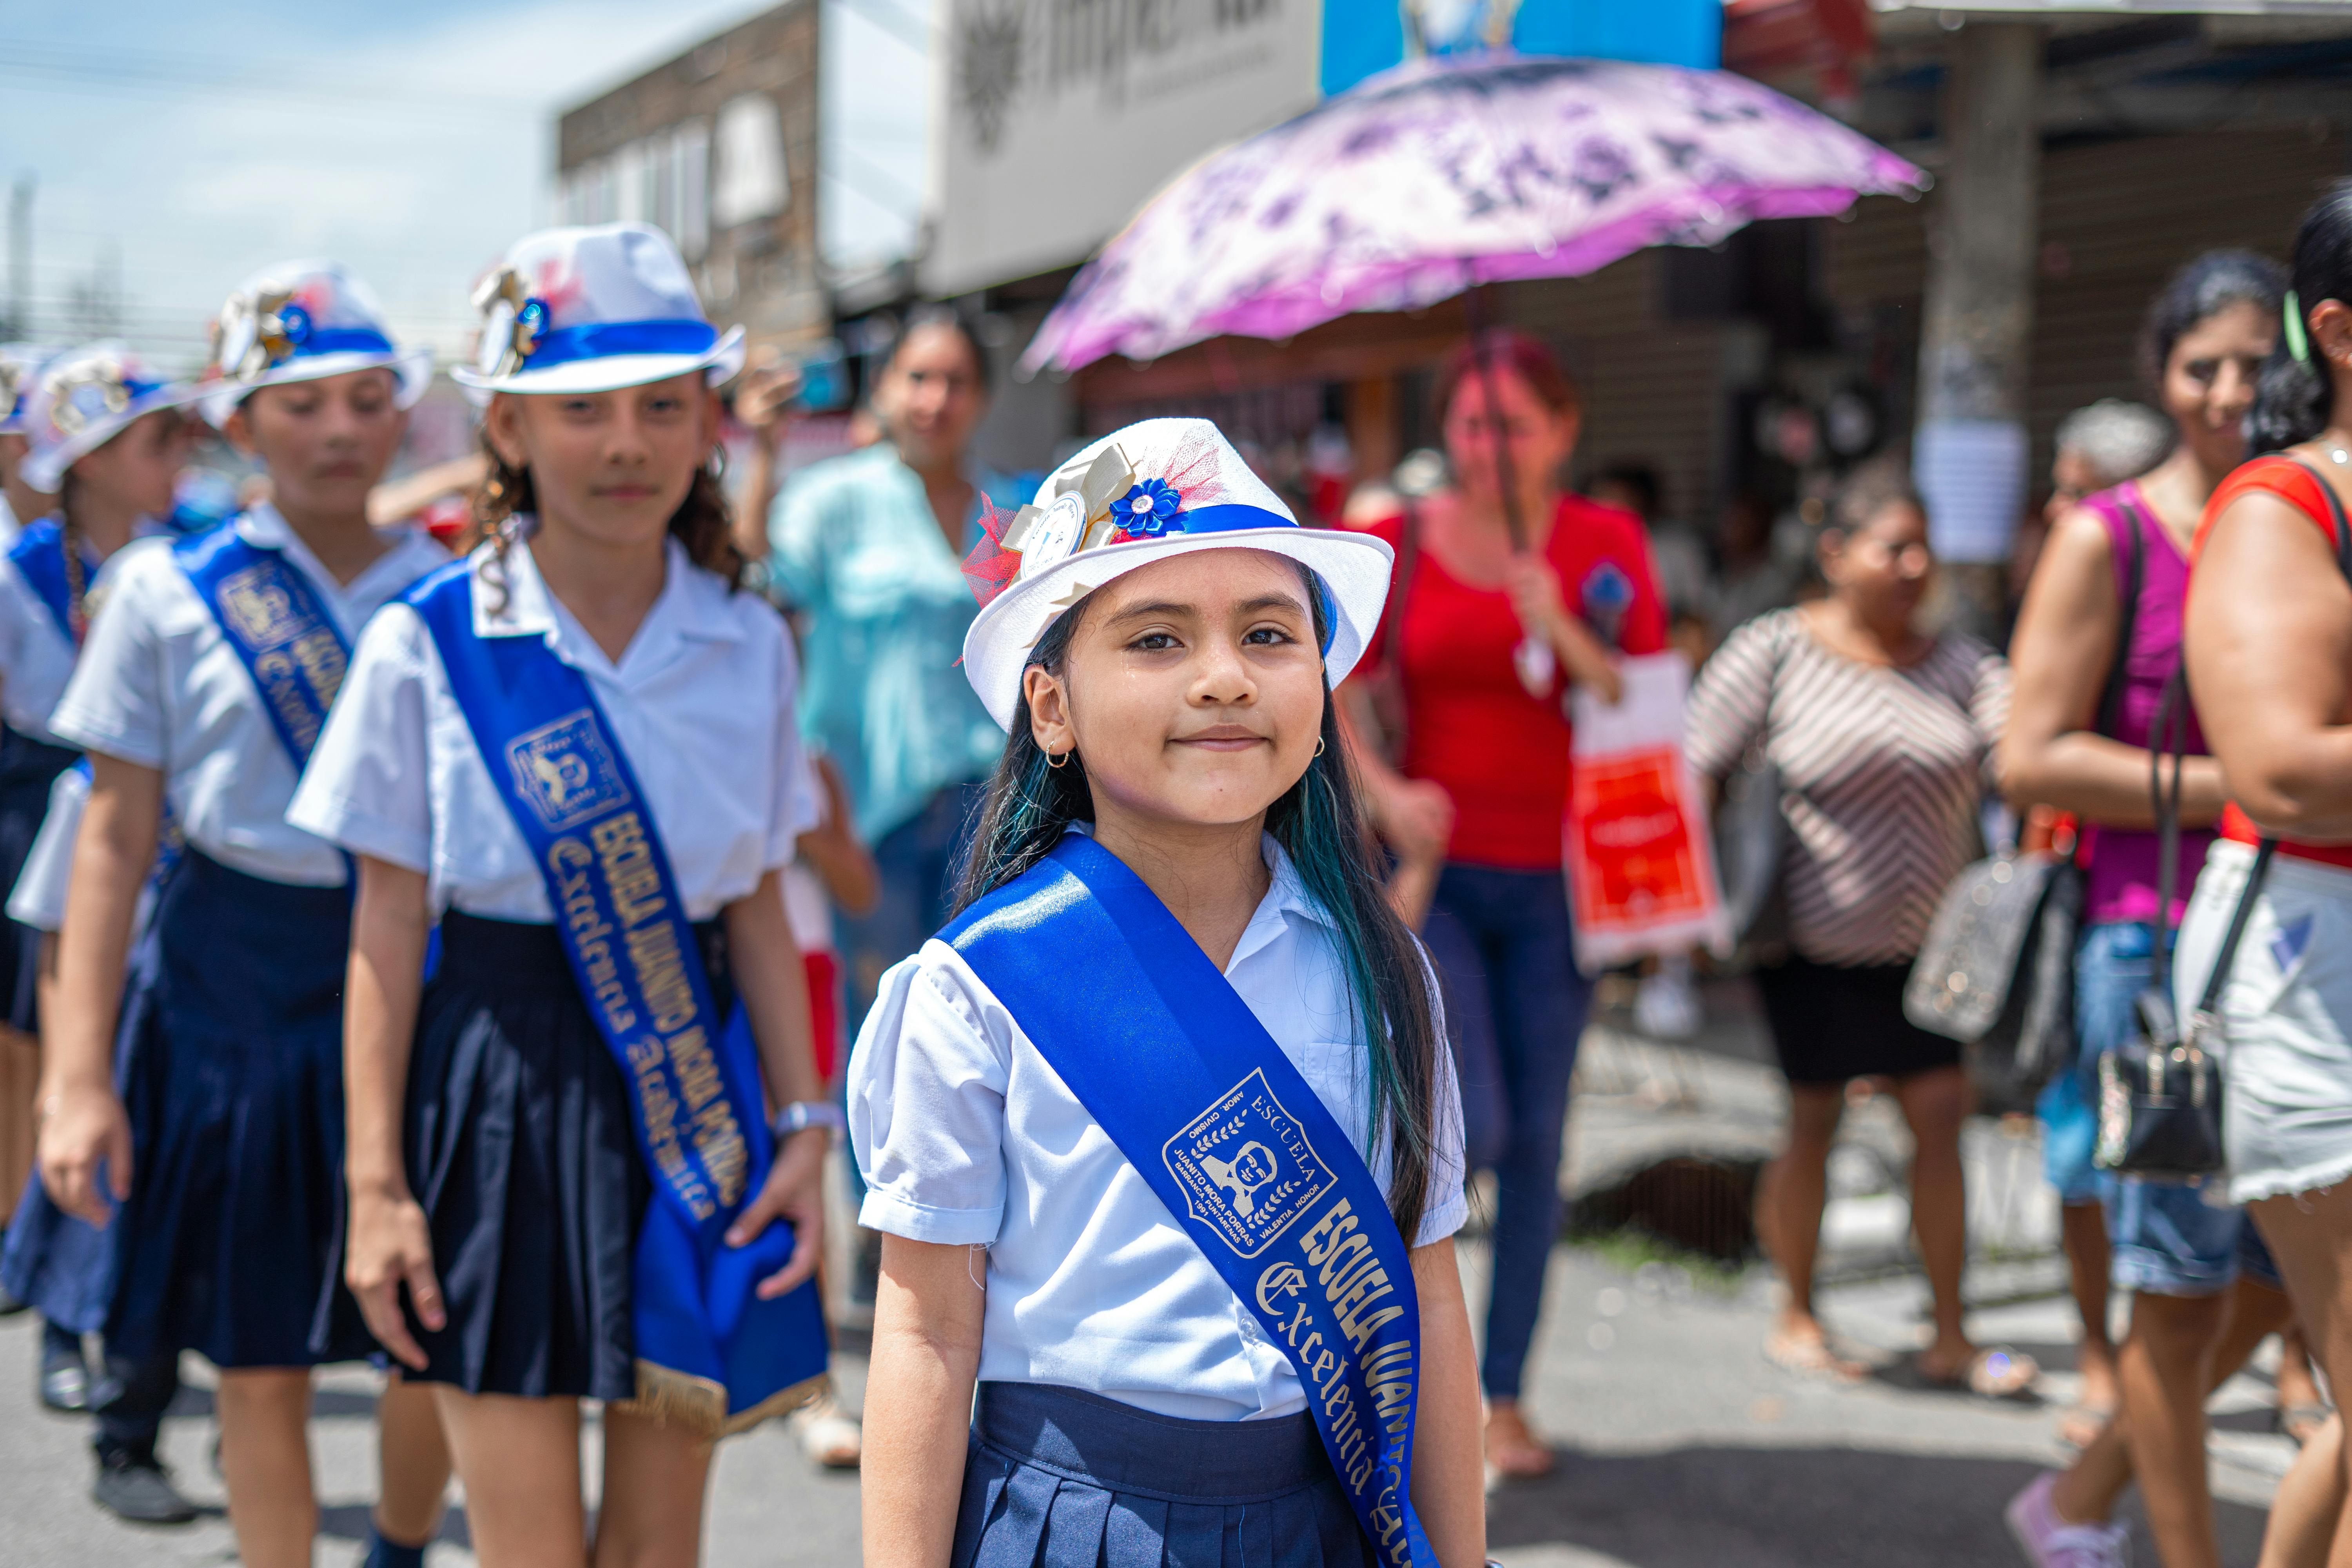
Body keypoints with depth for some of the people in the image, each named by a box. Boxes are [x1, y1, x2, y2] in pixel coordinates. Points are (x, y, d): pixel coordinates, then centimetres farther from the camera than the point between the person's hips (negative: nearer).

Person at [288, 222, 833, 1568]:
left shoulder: (751, 645, 3)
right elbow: (389, 929, -2)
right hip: (505, 1090, -2)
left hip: (694, 1084, 3)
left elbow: (758, 911, 8)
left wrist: (804, 1126, 3)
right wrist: (377, 1181, -4)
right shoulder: (428, 645, -5)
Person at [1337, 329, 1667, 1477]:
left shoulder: (1604, 545, 3)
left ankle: (1504, 1395, 17)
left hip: (1554, 879, 1)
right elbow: (1329, 694, 3)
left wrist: (1562, 630, -18)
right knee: (1470, 1125, -14)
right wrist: (1384, 792, -13)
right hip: (1431, 869, -1)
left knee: (1537, 1141, 5)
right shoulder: (1396, 543, 2)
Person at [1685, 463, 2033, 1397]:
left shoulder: (1959, 664, 3)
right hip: (1812, 944, -3)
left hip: (1924, 940, 3)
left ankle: (1949, 1337, 9)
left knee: (1941, 1112, -1)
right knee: (1814, 1120, 4)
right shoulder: (1772, 652, -7)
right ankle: (1797, 1316, 22)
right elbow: (1695, 773, -6)